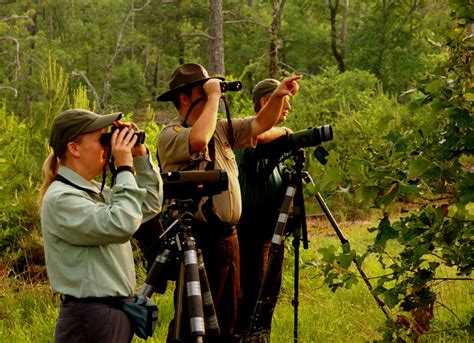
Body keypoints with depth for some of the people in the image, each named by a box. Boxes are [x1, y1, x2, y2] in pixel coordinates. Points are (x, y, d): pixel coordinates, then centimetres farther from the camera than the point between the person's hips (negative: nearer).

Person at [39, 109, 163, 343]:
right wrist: (125, 168, -17)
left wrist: (141, 156, 8)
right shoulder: (60, 199, -15)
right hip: (89, 317, -9)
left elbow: (151, 205, 19)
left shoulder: (95, 191, 13)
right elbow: (121, 226, -26)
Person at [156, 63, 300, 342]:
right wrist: (214, 96, -18)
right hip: (198, 239, -8)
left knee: (226, 319, 14)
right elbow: (199, 139, -29)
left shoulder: (221, 128, 15)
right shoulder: (170, 135, -9)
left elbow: (259, 125, 11)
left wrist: (278, 96, -7)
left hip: (229, 237, 8)